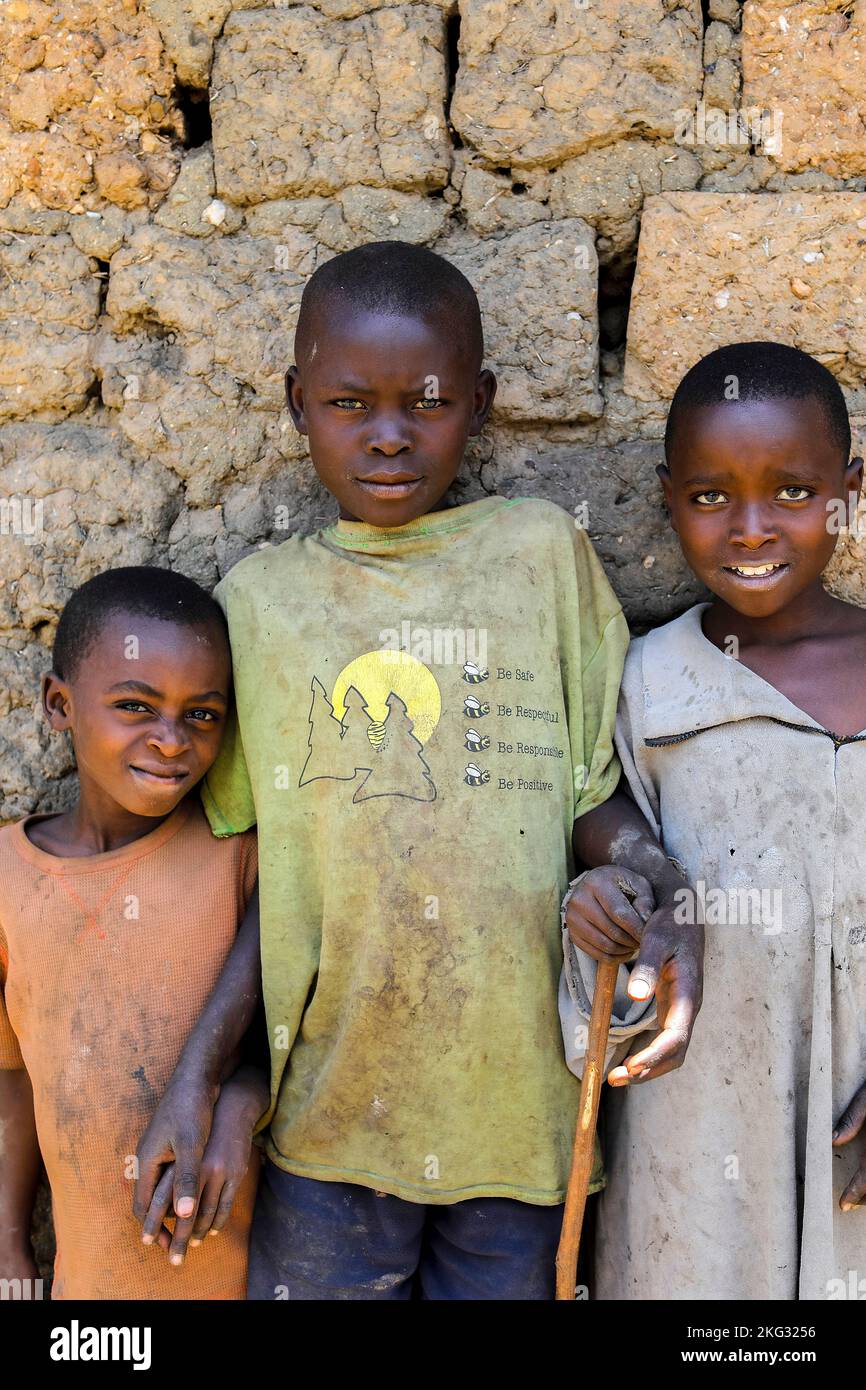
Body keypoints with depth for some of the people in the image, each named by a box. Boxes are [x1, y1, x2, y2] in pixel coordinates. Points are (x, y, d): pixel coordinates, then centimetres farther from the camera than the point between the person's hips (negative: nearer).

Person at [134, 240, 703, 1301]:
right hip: (328, 1105, 1)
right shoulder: (257, 600, 3)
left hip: (515, 1096, 0)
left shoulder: (543, 551, 0)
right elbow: (266, 872, 3)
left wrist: (669, 902, -18)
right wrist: (195, 1074, -4)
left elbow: (595, 792, 2)